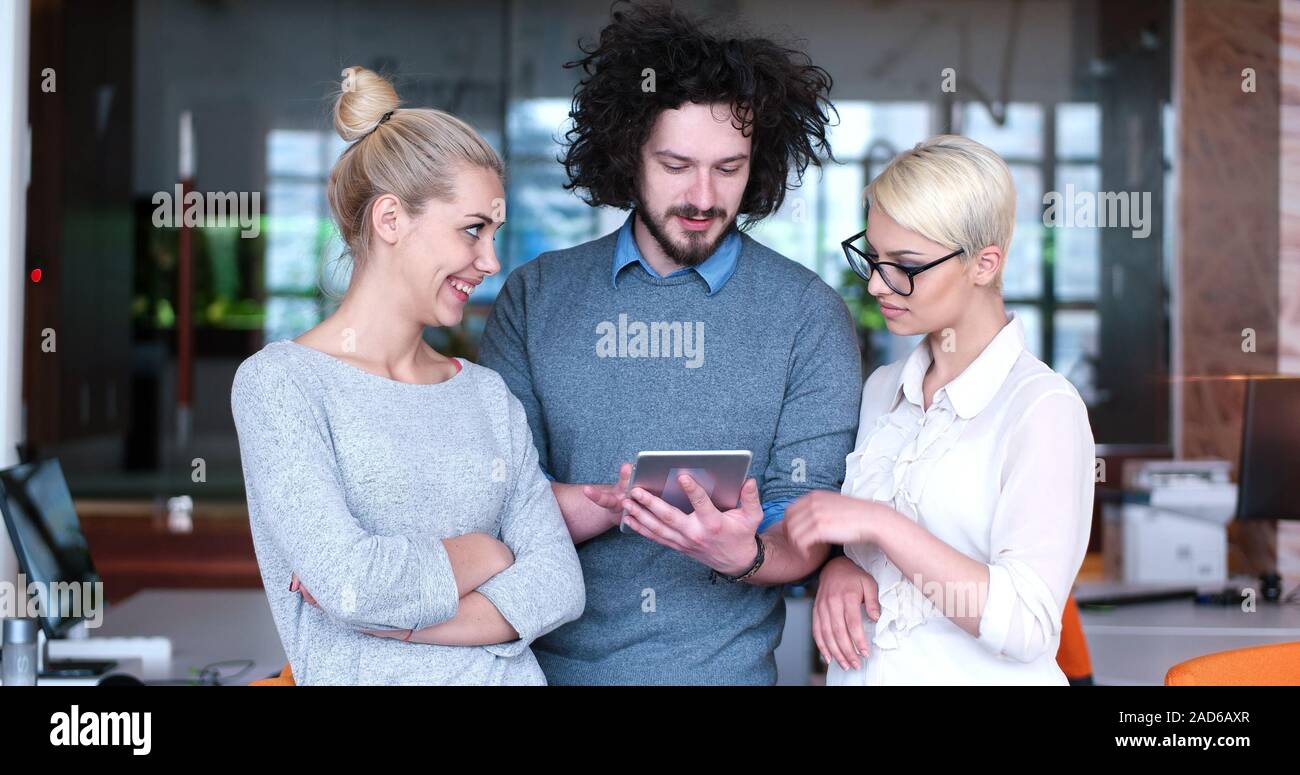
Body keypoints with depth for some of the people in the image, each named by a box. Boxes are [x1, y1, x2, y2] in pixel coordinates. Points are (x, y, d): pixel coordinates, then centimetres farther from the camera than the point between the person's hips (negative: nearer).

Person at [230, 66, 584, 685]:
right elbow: (348, 581, -15)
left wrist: (396, 618, -11)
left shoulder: (487, 393, 9)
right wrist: (483, 555, -2)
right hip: (371, 678, -2)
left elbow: (560, 582, 0)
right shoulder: (281, 381, -4)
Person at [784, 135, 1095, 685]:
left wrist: (881, 525, -25)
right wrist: (838, 568, -8)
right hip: (862, 671, 6)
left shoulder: (1043, 408, -18)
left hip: (978, 675, -6)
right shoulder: (882, 388, 4)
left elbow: (1026, 628, -23)